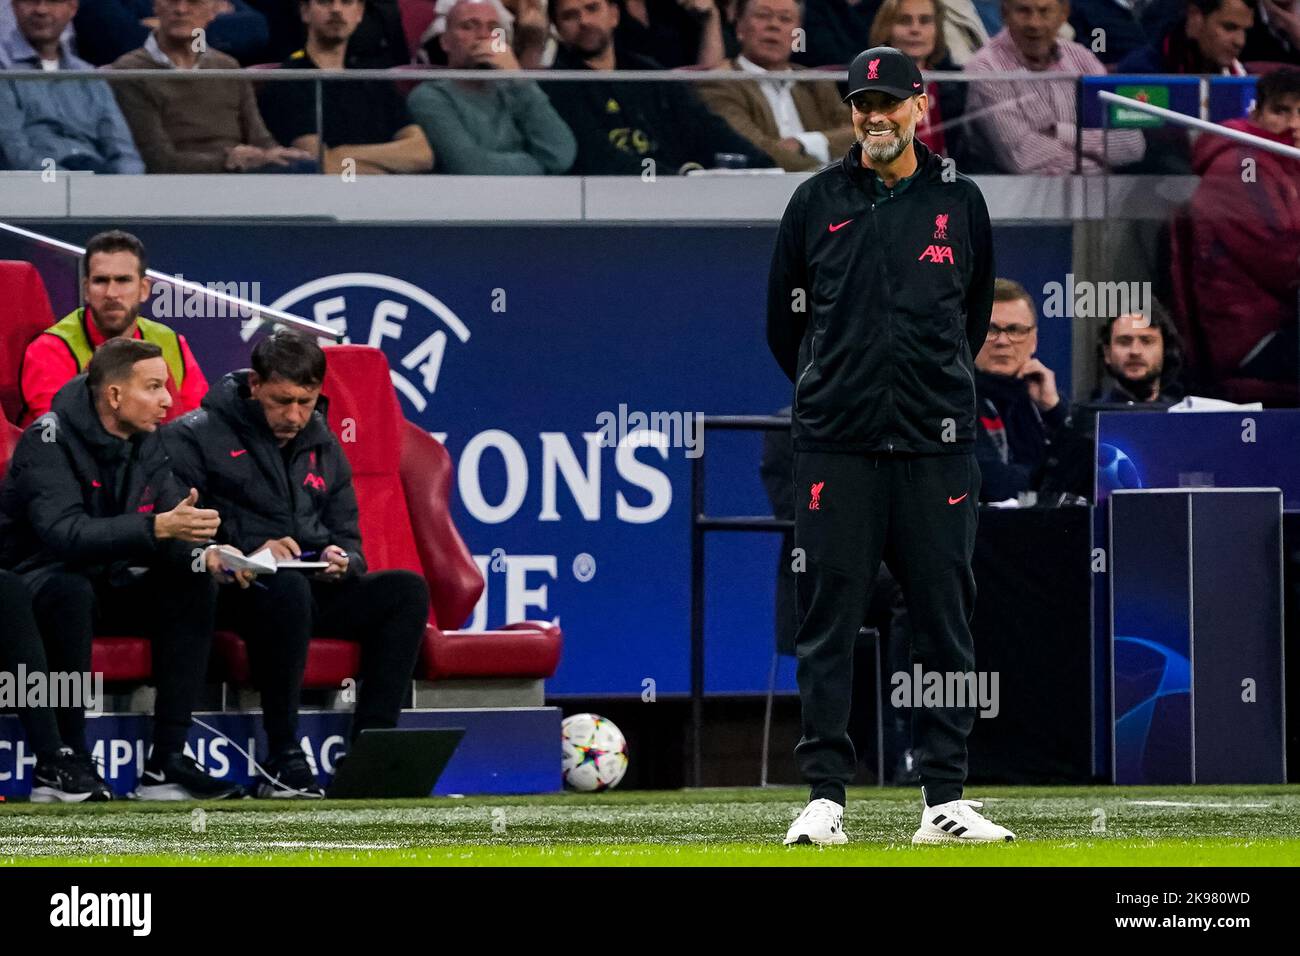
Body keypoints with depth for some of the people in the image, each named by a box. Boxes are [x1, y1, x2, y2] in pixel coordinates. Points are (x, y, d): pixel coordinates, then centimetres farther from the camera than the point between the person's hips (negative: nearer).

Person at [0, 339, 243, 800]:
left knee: (194, 584, -16)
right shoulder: (50, 440, -20)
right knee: (71, 589, -38)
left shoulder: (146, 444, 2)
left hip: (108, 585, 7)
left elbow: (175, 526, -2)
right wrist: (157, 527, -43)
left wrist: (201, 553, -28)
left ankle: (166, 761, -19)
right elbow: (64, 533, -34)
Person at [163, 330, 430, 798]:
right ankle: (283, 763, -35)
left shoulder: (323, 447, 19)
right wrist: (249, 551, -21)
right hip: (229, 592, -6)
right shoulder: (195, 437, -1)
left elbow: (349, 538, 21)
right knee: (288, 588, -40)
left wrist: (342, 560, -5)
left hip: (311, 591, 6)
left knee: (407, 589, -17)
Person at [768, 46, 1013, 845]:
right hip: (836, 445, -1)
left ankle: (945, 801, 5)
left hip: (935, 447, 1)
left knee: (945, 621, 1)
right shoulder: (818, 202, 6)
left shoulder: (960, 202, 9)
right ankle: (825, 797, 0)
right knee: (828, 620, -2)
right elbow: (785, 320, 14)